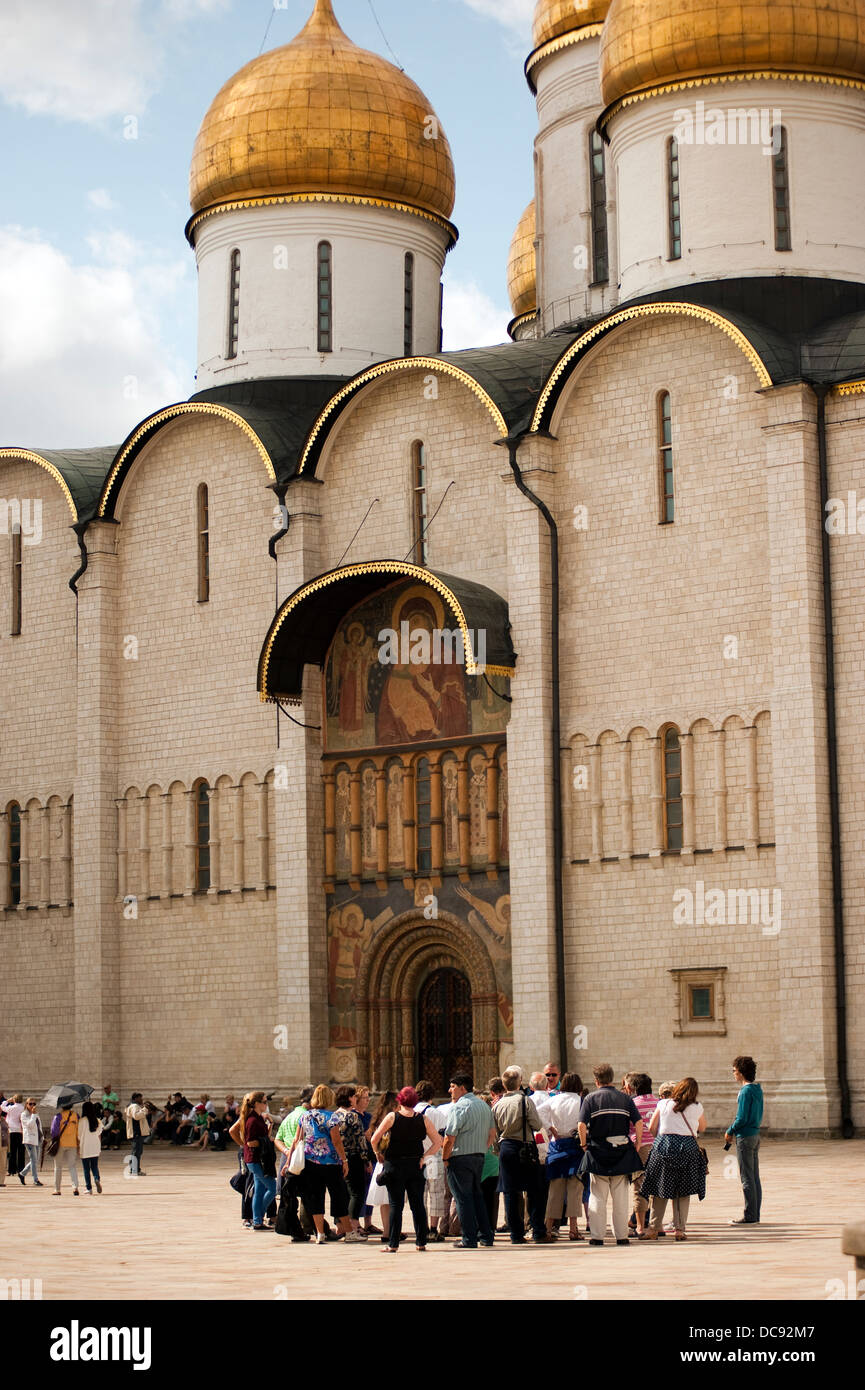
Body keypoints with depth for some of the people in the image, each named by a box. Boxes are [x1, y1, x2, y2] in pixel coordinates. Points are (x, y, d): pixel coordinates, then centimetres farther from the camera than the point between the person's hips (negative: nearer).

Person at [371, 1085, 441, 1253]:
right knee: (418, 1204, 10)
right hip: (415, 1166, 2)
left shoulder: (392, 1117, -7)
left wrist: (378, 1155, 9)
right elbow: (438, 1142, 1)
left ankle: (393, 1244, 1)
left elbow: (374, 1140, -7)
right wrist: (424, 1157, 6)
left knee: (395, 1205, 2)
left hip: (394, 1165, -2)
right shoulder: (423, 1119, -1)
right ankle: (421, 1242, 12)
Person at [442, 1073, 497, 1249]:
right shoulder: (484, 1105, 13)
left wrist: (445, 1159, -7)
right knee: (477, 1196, 16)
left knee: (463, 1198, -3)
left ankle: (469, 1239, -3)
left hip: (460, 1158, -8)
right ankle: (486, 1236, 16)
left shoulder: (459, 1107, -14)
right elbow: (492, 1134, 16)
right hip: (479, 1156, 8)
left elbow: (450, 1137, -17)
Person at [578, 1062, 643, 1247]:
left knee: (597, 1197, 5)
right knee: (621, 1197, 8)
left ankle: (597, 1236, 4)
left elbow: (582, 1125, -14)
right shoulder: (625, 1098, 3)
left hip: (598, 1151, -2)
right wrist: (637, 1146, 5)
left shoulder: (591, 1099, -3)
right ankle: (621, 1235, 10)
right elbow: (639, 1123, -5)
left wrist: (584, 1145, -1)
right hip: (622, 1153, 2)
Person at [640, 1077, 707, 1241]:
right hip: (688, 1146, -1)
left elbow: (652, 1127, 6)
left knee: (660, 1190, 8)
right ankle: (680, 1229, 3)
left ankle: (654, 1229, 9)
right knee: (683, 1191, 6)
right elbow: (702, 1128, 19)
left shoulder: (663, 1104, 5)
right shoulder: (697, 1108, 4)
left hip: (663, 1146, 1)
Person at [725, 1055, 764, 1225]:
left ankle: (750, 1216, -2)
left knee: (747, 1178, -4)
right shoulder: (758, 1089, 11)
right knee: (754, 1177, 12)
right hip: (755, 1134, 9)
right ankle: (755, 1215, 16)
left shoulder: (746, 1091, -17)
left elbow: (742, 1118, -21)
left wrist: (730, 1132, -5)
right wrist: (734, 1130, 14)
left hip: (745, 1136, -9)